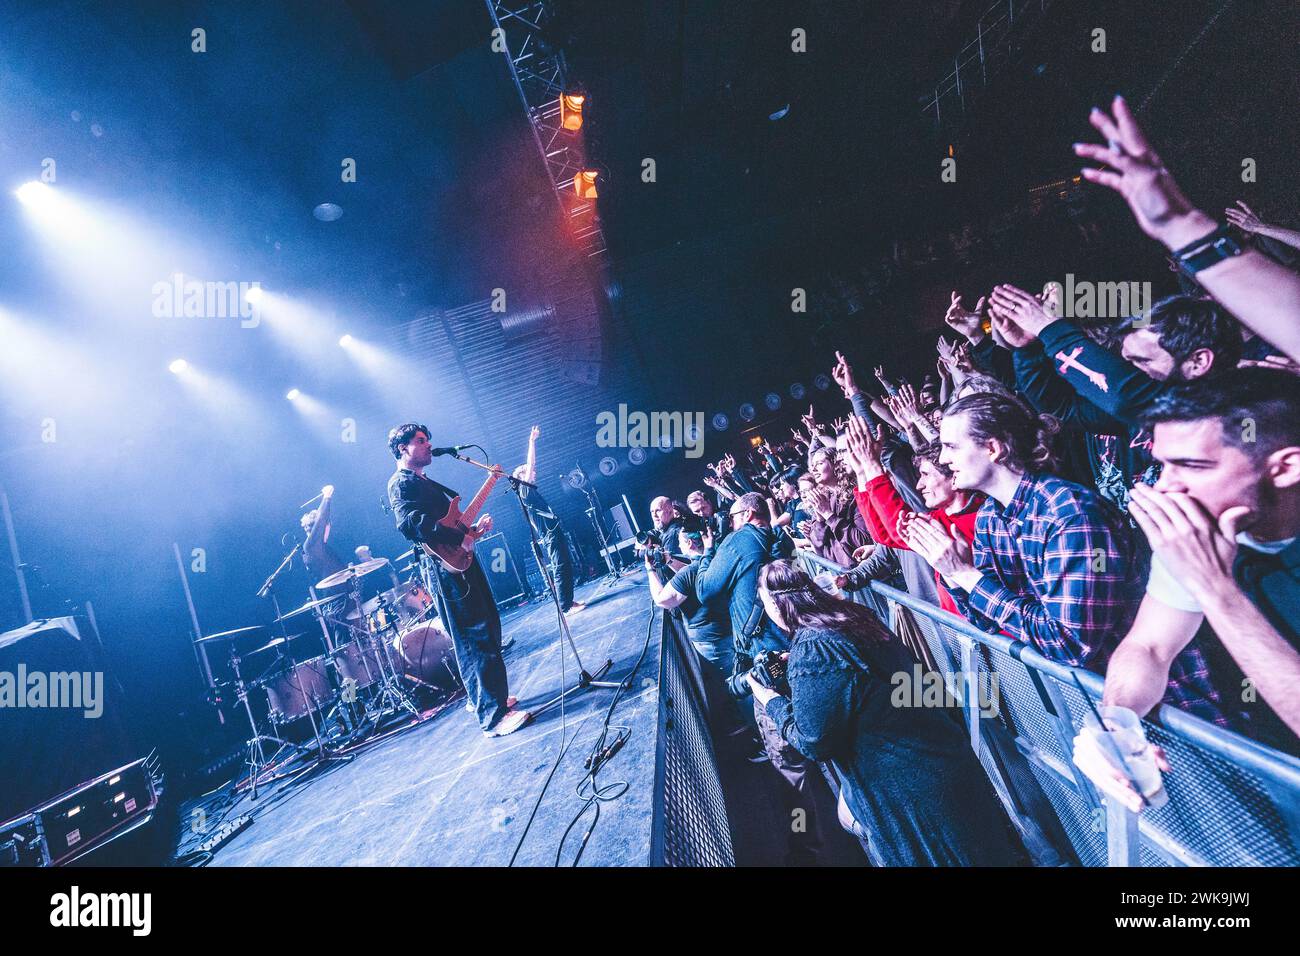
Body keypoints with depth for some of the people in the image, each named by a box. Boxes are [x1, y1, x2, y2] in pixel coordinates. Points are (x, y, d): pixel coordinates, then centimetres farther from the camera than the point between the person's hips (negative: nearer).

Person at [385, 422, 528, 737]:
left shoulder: (427, 482, 23)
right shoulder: (400, 483, -8)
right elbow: (411, 523, -26)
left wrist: (473, 530, 8)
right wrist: (460, 538, -24)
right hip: (444, 567, -10)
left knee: (487, 630, 15)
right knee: (475, 640, -12)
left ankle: (489, 696, 28)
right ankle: (493, 716, -10)